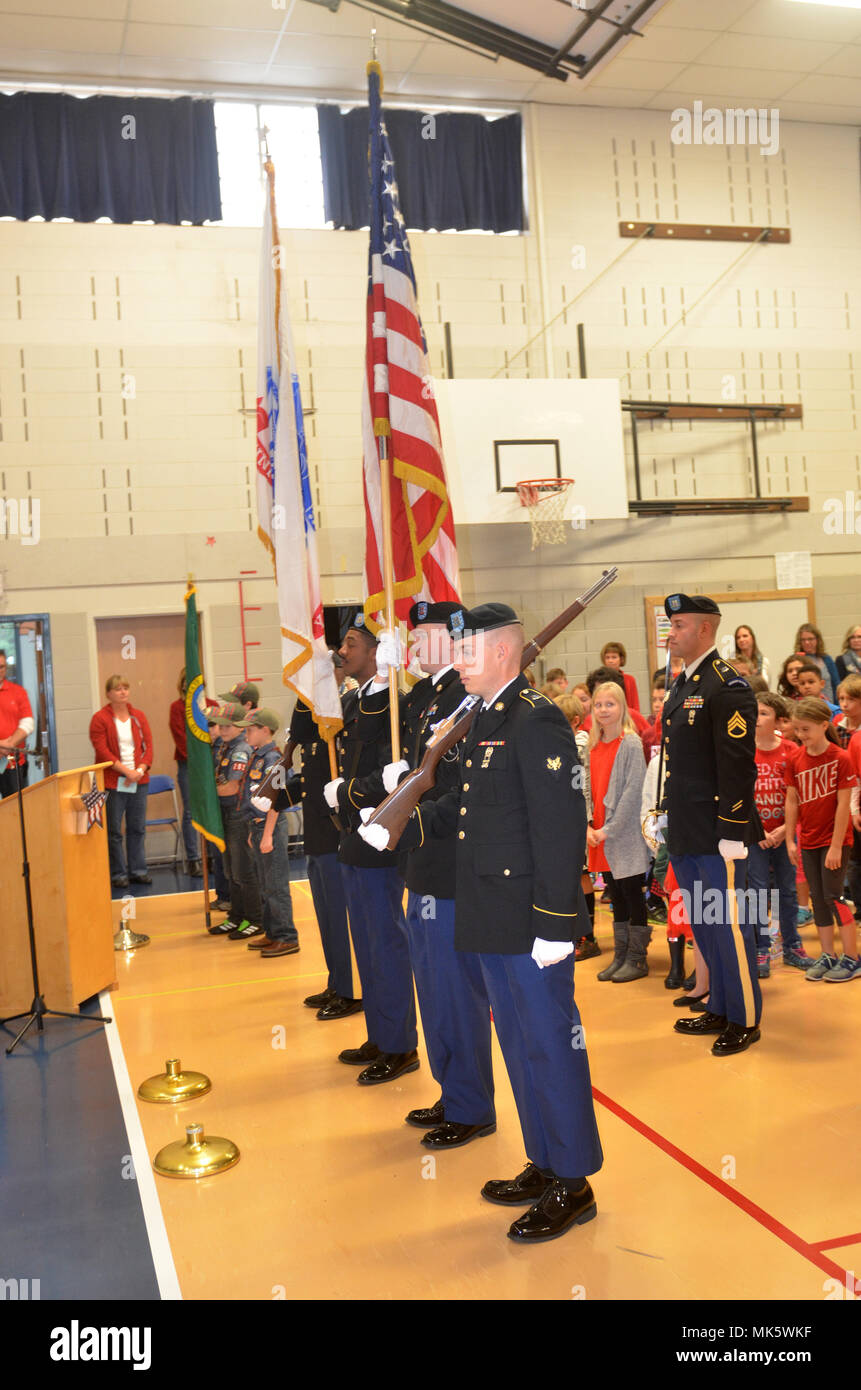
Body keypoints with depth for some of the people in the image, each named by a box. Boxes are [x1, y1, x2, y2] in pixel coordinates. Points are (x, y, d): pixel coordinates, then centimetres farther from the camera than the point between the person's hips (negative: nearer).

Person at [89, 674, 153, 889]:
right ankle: (117, 874, 8)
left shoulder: (138, 716, 11)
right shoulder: (100, 719, -3)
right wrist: (127, 771, -16)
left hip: (138, 781, 4)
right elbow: (102, 751, -10)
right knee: (113, 831, -1)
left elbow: (148, 745, 7)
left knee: (137, 828, 8)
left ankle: (138, 870, 16)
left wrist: (140, 770, -9)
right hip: (113, 782, -4)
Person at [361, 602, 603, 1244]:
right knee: (521, 1046, 19)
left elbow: (562, 826, -21)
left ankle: (573, 1185, 19)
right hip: (493, 924, 9)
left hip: (532, 924, -9)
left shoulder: (538, 721, -17)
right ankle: (545, 1164, 34)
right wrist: (405, 825, 10)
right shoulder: (485, 720, 13)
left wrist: (556, 924, -22)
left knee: (551, 1045, 3)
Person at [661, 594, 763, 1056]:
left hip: (715, 836, -9)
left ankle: (745, 1020, 16)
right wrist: (666, 820, 17)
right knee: (702, 926, 17)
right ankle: (720, 1010, 31)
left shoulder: (727, 687, -14)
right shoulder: (680, 685, 13)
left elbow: (738, 767, -18)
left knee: (727, 926, 2)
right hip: (684, 836, 9)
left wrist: (732, 835, -19)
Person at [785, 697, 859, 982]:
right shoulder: (796, 760, 1)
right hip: (808, 842, 5)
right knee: (818, 900, 9)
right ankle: (827, 956, 19)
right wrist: (790, 840, 3)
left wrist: (836, 846, -15)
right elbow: (792, 801, 5)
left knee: (833, 896, -5)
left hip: (834, 840, -5)